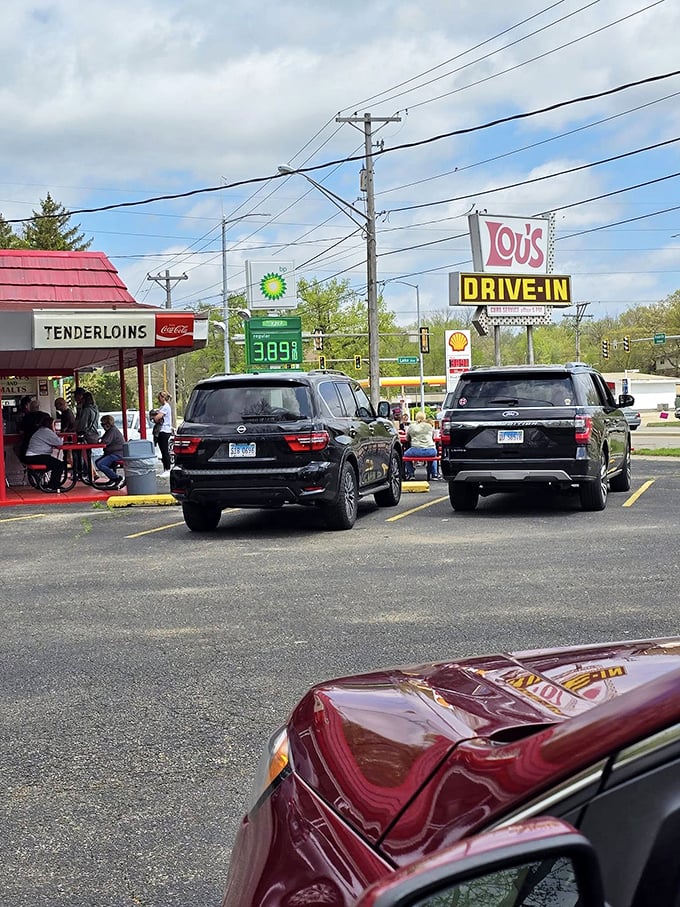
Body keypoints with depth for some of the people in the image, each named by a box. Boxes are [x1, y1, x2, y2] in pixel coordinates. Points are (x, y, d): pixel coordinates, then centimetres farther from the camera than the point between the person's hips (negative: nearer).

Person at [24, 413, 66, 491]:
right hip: (36, 457, -11)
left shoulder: (40, 430, 22)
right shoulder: (47, 431, -11)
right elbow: (59, 443, -12)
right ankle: (52, 487, -10)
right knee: (60, 464, -13)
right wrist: (54, 431, -2)